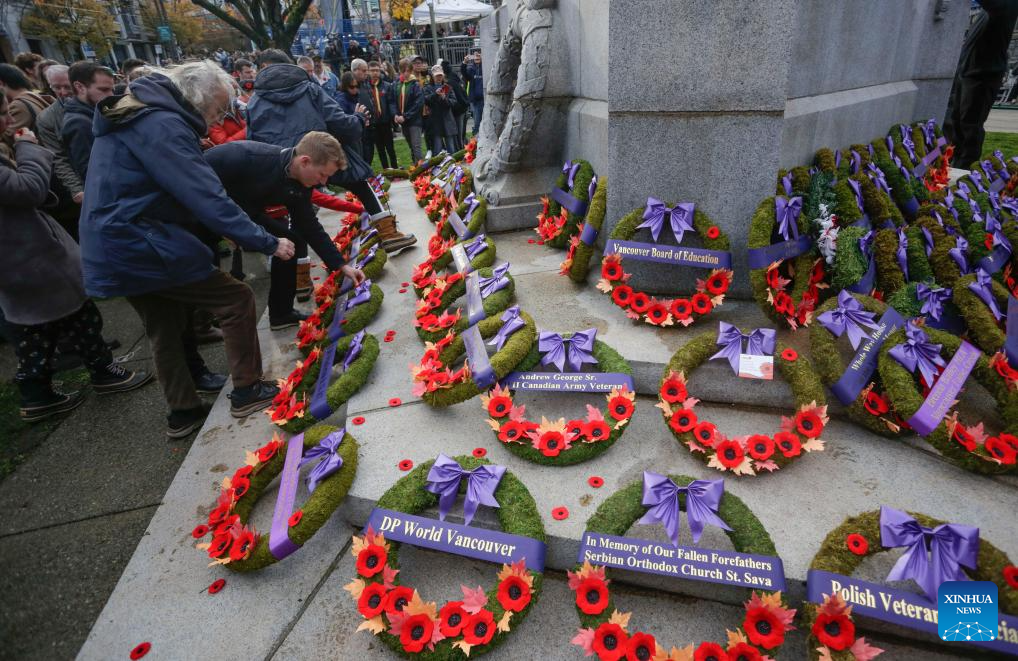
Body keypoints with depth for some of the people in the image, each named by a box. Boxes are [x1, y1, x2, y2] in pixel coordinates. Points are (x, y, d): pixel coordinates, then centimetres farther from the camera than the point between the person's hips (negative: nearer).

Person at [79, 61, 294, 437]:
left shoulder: (132, 117, 15)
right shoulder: (163, 126, -18)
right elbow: (208, 199, -25)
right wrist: (267, 243, -21)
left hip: (111, 249, 10)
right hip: (144, 247, -10)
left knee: (166, 329, 19)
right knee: (236, 299, -2)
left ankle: (182, 413, 30)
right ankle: (247, 392, 6)